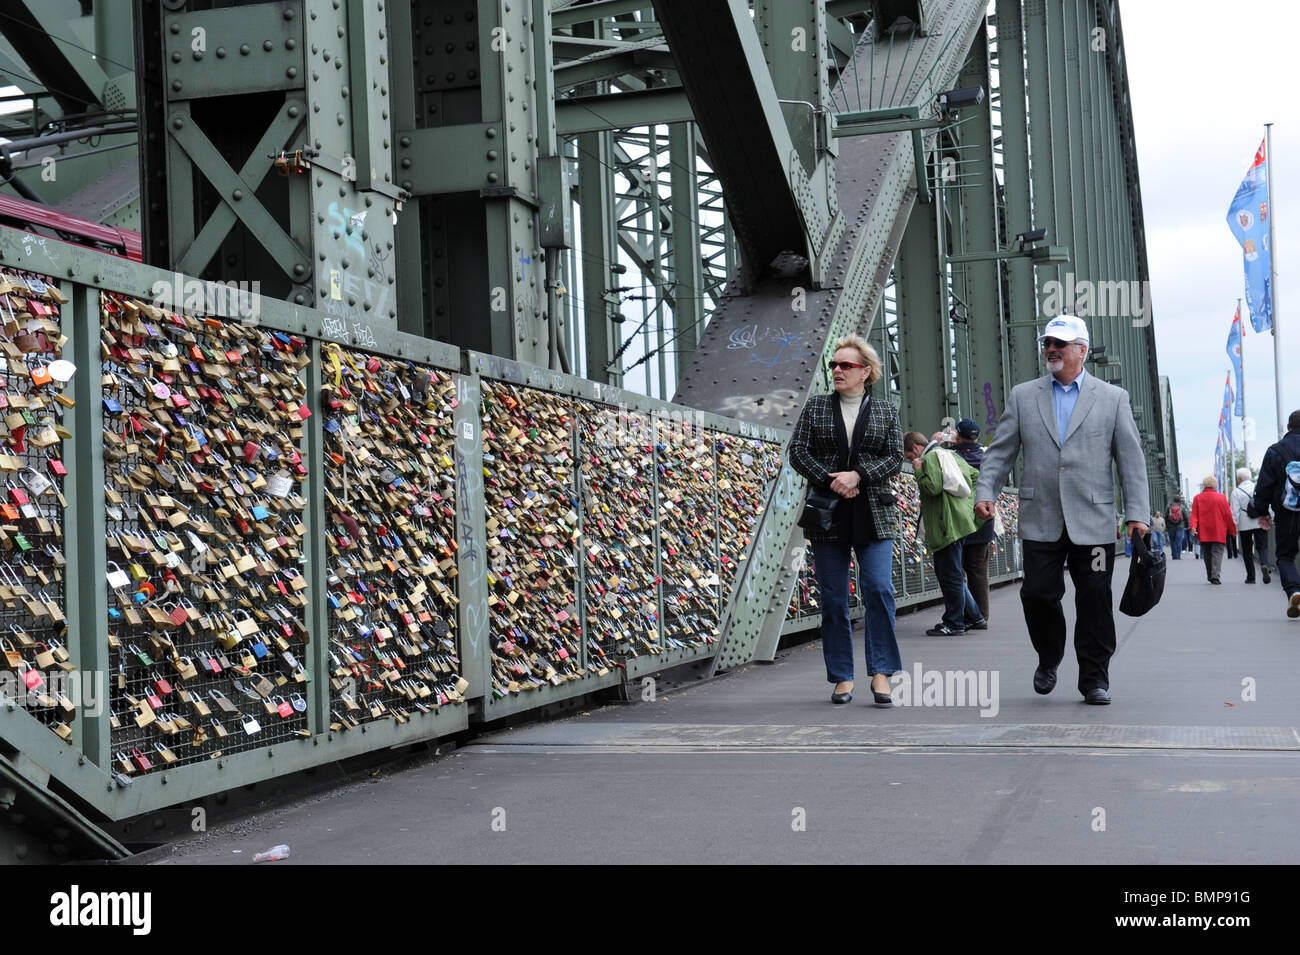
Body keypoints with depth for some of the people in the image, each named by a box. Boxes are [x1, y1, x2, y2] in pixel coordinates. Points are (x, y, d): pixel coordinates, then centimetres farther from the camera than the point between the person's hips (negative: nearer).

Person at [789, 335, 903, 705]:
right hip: (827, 515, 1)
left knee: (879, 588, -13)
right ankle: (842, 677, 8)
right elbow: (798, 451, 3)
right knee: (832, 597, 1)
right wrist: (830, 481, -11)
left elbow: (895, 457, 2)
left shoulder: (886, 411, 9)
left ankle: (881, 672, -7)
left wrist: (857, 475, -14)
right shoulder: (815, 407, 11)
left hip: (874, 516, -1)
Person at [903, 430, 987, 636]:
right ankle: (973, 617, 19)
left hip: (947, 525, -10)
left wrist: (918, 471, -8)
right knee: (947, 573, 16)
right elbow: (974, 475, 25)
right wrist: (971, 501, 24)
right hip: (960, 522, 10)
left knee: (950, 575, -4)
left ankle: (954, 623, 2)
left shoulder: (930, 459, -10)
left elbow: (934, 487, -22)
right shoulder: (949, 454, 20)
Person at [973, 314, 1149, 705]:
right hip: (1041, 521, 1)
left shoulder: (1113, 398, 8)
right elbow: (1001, 451, 10)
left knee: (1095, 600, 1)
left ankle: (1095, 679, 14)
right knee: (1037, 594, -3)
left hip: (1093, 522, -1)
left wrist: (1138, 513, -3)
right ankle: (1049, 658, 24)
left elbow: (1131, 459, 5)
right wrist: (985, 492, -5)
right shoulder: (1022, 396, 12)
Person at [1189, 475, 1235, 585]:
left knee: (1207, 555, 12)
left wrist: (1193, 526, -9)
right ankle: (1215, 575, -19)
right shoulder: (1221, 498, -2)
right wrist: (1232, 530, 7)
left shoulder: (1197, 498, 3)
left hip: (1203, 533, 2)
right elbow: (1228, 515, 1)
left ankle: (1210, 576, 18)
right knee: (1217, 553, -4)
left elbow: (1194, 514, -4)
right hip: (1219, 533, -2)